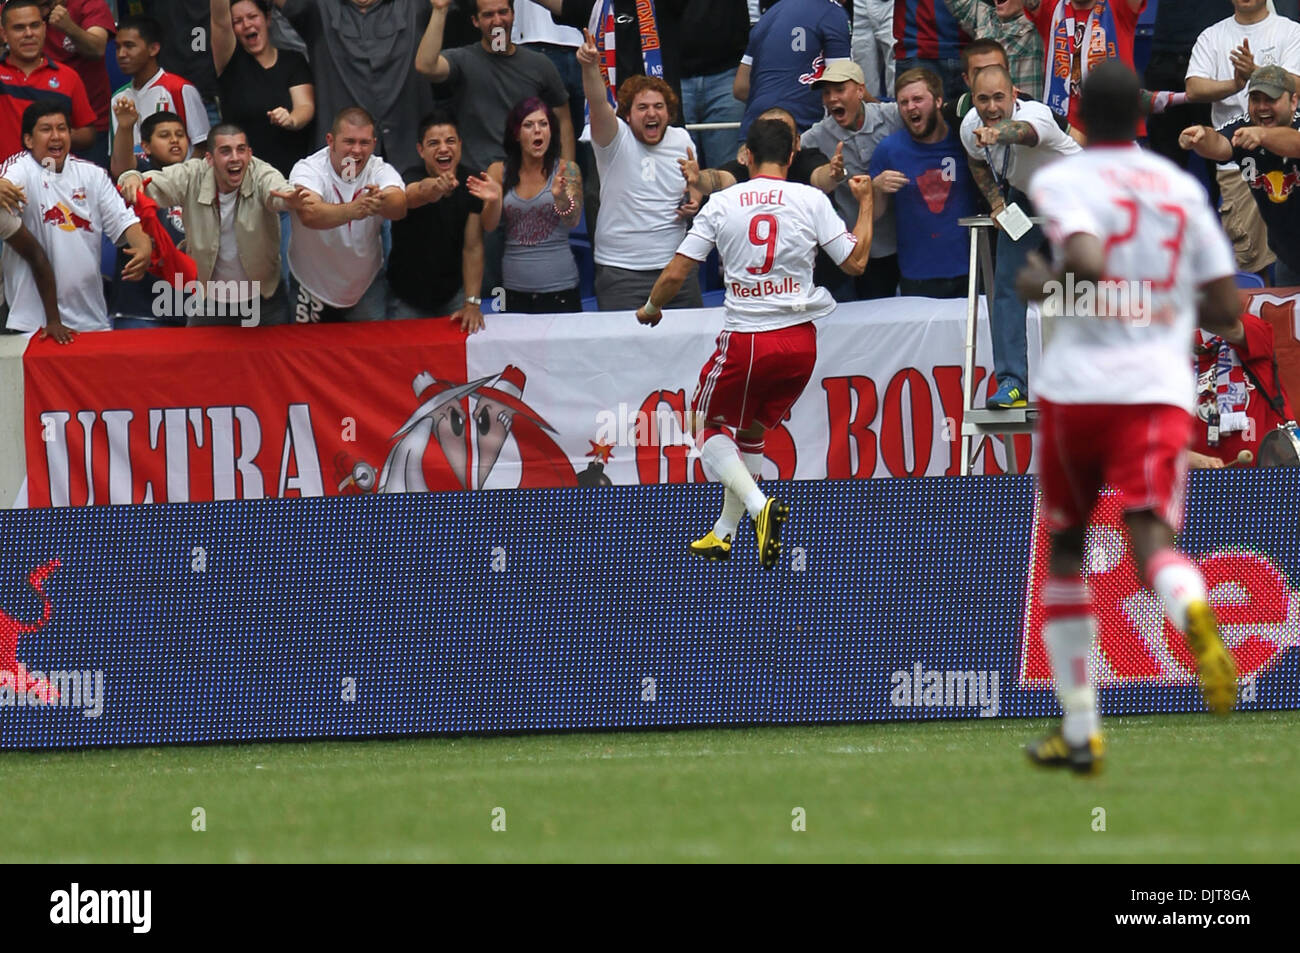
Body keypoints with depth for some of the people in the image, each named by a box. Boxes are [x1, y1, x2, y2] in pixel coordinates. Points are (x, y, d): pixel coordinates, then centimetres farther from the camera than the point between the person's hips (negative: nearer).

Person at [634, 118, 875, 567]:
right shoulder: (811, 199, -1)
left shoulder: (723, 202, -1)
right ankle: (725, 533, 27)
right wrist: (866, 202, 16)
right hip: (799, 340, 3)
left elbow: (676, 272, 0)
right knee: (750, 429, 23)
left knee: (707, 425, 15)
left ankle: (758, 504, -10)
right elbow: (855, 261, 2)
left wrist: (650, 308, 20)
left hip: (745, 339, -3)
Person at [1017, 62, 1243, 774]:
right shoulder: (1182, 189, 13)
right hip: (1161, 390, 2)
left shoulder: (1062, 181, -1)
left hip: (1077, 383, -2)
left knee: (1065, 552, 17)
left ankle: (1079, 730, 19)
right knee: (1151, 540, -13)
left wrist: (1044, 283, 0)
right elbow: (1225, 313, 13)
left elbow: (1087, 264, -21)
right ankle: (1193, 610, -51)